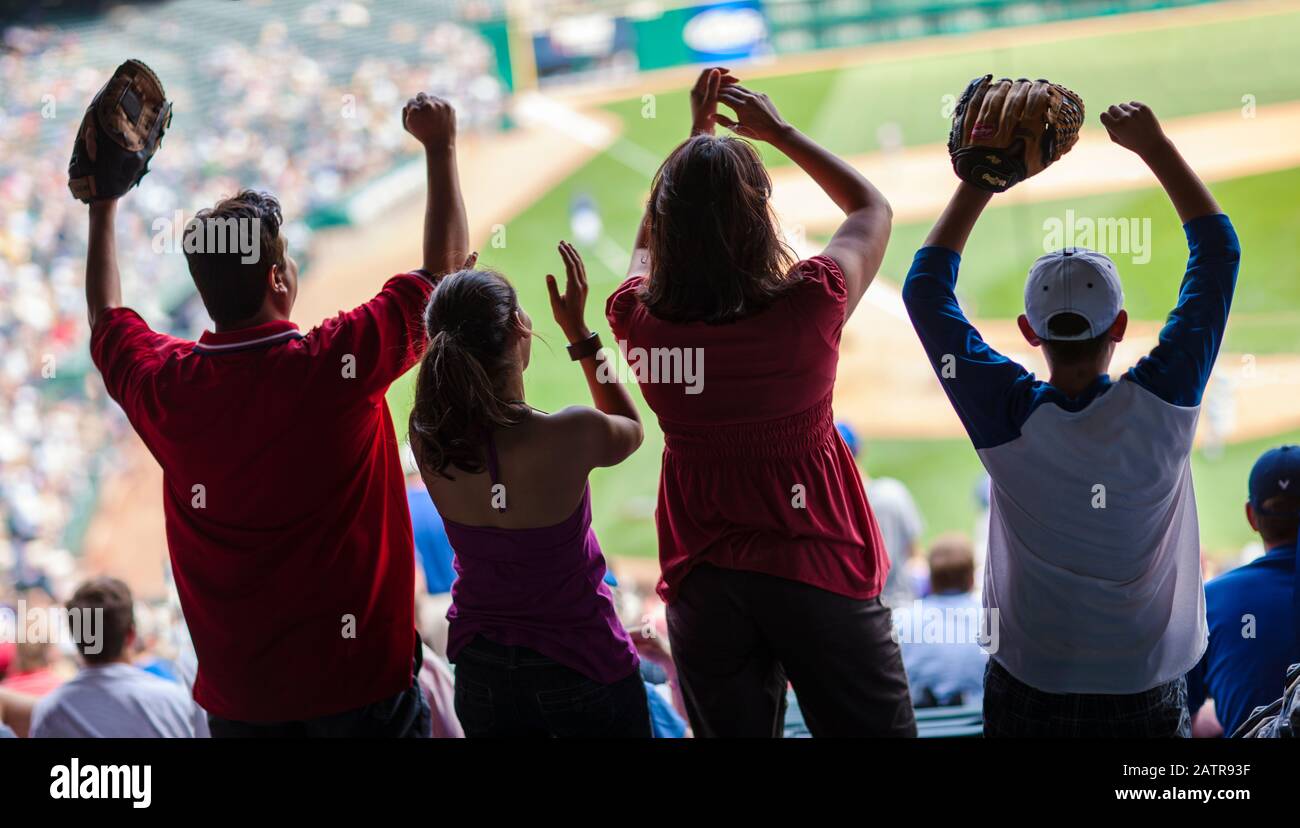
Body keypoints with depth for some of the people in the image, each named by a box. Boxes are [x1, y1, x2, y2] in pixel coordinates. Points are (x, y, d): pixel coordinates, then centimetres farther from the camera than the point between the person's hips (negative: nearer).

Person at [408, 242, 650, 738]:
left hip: (480, 672, 4)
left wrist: (458, 312, 7)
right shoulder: (571, 436, -27)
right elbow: (630, 430, -1)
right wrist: (578, 330, -2)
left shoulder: (428, 439, -16)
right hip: (582, 667, -4)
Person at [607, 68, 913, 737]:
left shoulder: (637, 320, -10)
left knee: (734, 731, 14)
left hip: (701, 585, 3)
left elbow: (650, 239, 16)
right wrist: (779, 132, 9)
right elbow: (872, 208, 3)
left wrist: (696, 134, 20)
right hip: (817, 569, -3)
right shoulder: (807, 307, -19)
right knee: (873, 729, 9)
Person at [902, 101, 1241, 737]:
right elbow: (1218, 251, -6)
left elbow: (925, 287, -5)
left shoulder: (1006, 418, -17)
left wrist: (980, 181, -3)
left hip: (1026, 691, 0)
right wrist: (1155, 147, -3)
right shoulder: (1160, 405, -17)